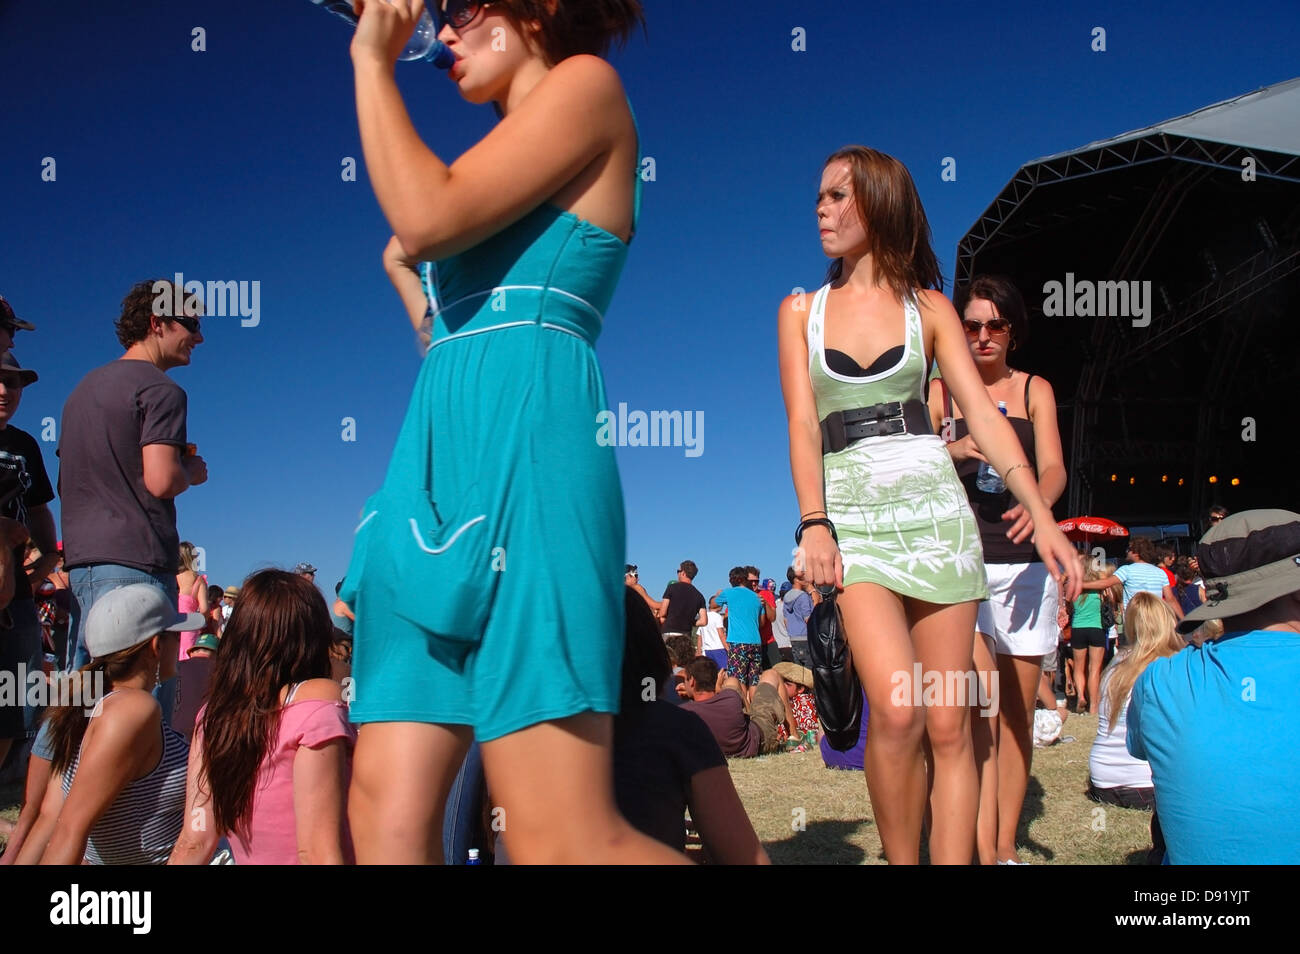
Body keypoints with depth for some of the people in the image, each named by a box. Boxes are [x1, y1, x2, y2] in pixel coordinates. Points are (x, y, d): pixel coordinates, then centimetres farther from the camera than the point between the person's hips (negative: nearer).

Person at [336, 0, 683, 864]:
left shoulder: (586, 80, 6)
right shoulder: (504, 167, 30)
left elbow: (429, 217, -8)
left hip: (523, 442, -9)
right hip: (438, 465, 9)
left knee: (566, 842, -14)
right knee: (387, 812, 0)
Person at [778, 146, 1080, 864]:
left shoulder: (928, 307, 10)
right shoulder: (800, 311, 13)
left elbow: (984, 415, 4)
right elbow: (803, 424, 2)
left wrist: (1041, 514, -7)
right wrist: (813, 524, -12)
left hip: (935, 506, 1)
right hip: (852, 515, 0)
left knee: (949, 728, -2)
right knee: (897, 713, -18)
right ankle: (900, 861, 3)